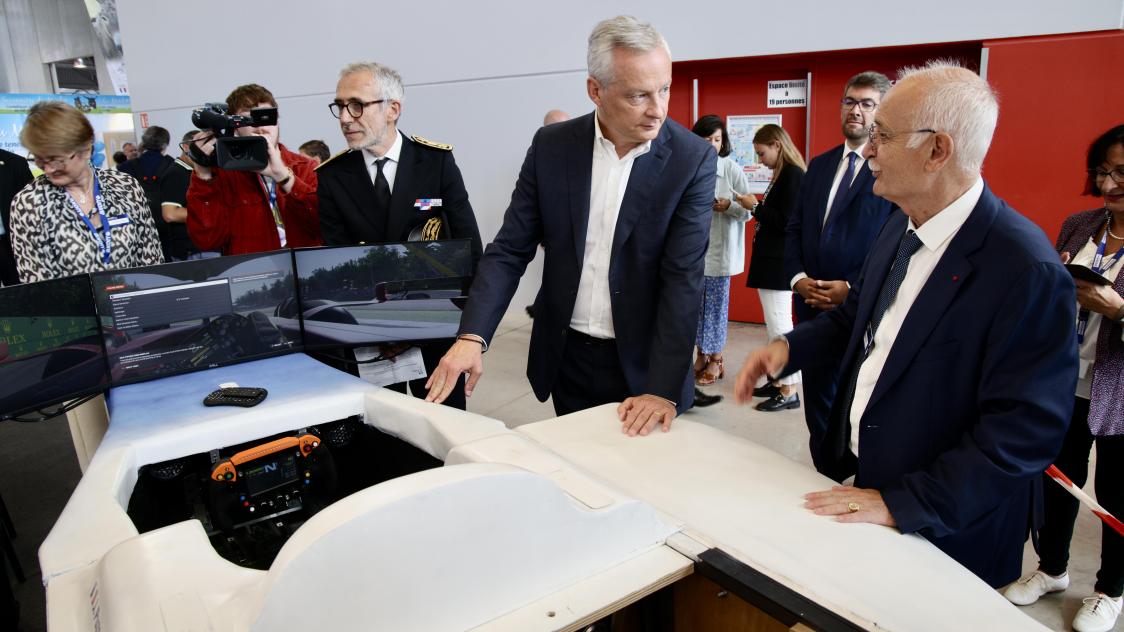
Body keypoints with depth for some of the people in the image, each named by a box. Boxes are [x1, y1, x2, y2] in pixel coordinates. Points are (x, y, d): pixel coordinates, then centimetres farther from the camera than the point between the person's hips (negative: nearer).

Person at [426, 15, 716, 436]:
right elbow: (510, 251, -4)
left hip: (643, 363, -2)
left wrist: (664, 388, -23)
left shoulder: (692, 159, -12)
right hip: (566, 358, 2)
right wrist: (472, 336, -17)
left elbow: (683, 276, -16)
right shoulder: (551, 146, -5)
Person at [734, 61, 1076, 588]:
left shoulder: (1027, 271, -25)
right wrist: (789, 346, -4)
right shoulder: (902, 226, -1)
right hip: (855, 483, 7)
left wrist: (899, 504, -24)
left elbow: (1025, 433, -25)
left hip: (944, 533, -6)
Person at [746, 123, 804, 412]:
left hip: (779, 263, -10)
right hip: (771, 261, 10)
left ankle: (789, 391, 3)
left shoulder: (792, 175, -14)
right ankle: (779, 381, 23)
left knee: (779, 325, -5)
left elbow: (787, 222, -20)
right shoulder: (784, 174, 14)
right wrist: (759, 211, 1)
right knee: (775, 325, 14)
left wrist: (757, 208, -11)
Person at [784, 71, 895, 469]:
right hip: (813, 306, 6)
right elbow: (794, 228, 13)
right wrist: (798, 278, -2)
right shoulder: (820, 165, 14)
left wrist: (854, 288, -17)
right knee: (818, 405, 14)